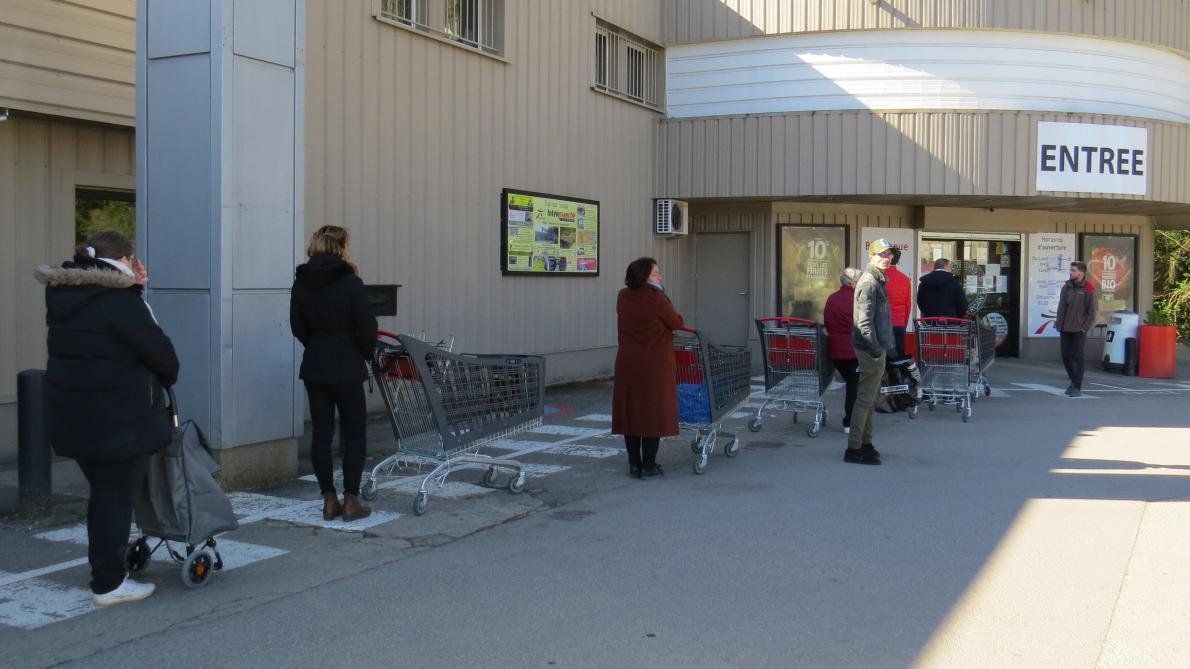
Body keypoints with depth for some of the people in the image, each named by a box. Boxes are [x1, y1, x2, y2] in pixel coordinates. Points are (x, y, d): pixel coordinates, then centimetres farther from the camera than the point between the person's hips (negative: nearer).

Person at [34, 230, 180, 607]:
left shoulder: (64, 297, 9)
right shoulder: (120, 301, -17)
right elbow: (157, 348, -15)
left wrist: (134, 290, 8)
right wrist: (168, 379, 6)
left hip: (72, 416, 8)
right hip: (119, 419, -8)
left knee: (103, 493, 20)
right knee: (117, 497, 2)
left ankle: (105, 571, 29)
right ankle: (109, 584, 8)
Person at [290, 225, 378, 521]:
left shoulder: (301, 282, 1)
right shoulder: (350, 283, -13)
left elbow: (297, 327, 7)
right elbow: (367, 328, -12)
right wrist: (366, 354, 5)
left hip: (314, 366, 5)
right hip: (346, 367, -5)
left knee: (321, 432, 9)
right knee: (355, 432, 6)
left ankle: (329, 500, 14)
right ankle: (350, 501, 6)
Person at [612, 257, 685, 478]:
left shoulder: (623, 297, 4)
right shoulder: (656, 298, -14)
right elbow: (676, 323, -4)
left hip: (627, 364, 6)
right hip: (654, 365, -6)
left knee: (630, 411, 10)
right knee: (654, 412, 3)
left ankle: (634, 464, 14)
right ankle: (648, 466, 6)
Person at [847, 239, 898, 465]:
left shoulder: (878, 281, 18)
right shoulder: (869, 282, -15)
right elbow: (865, 321, -21)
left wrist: (889, 346, 23)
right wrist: (875, 348, -24)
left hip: (877, 347, 11)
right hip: (871, 348, -11)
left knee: (870, 398, 16)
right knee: (865, 398, -9)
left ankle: (865, 443, 25)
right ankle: (854, 449, -6)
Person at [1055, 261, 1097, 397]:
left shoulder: (1088, 289, -5)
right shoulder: (1066, 287, 9)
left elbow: (1092, 312, -5)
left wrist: (1085, 327, -11)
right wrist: (1059, 325, 4)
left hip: (1079, 331, -5)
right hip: (1065, 330, 5)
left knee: (1078, 358, -1)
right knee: (1065, 356, 8)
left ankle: (1077, 387, 5)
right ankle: (1074, 380, 28)